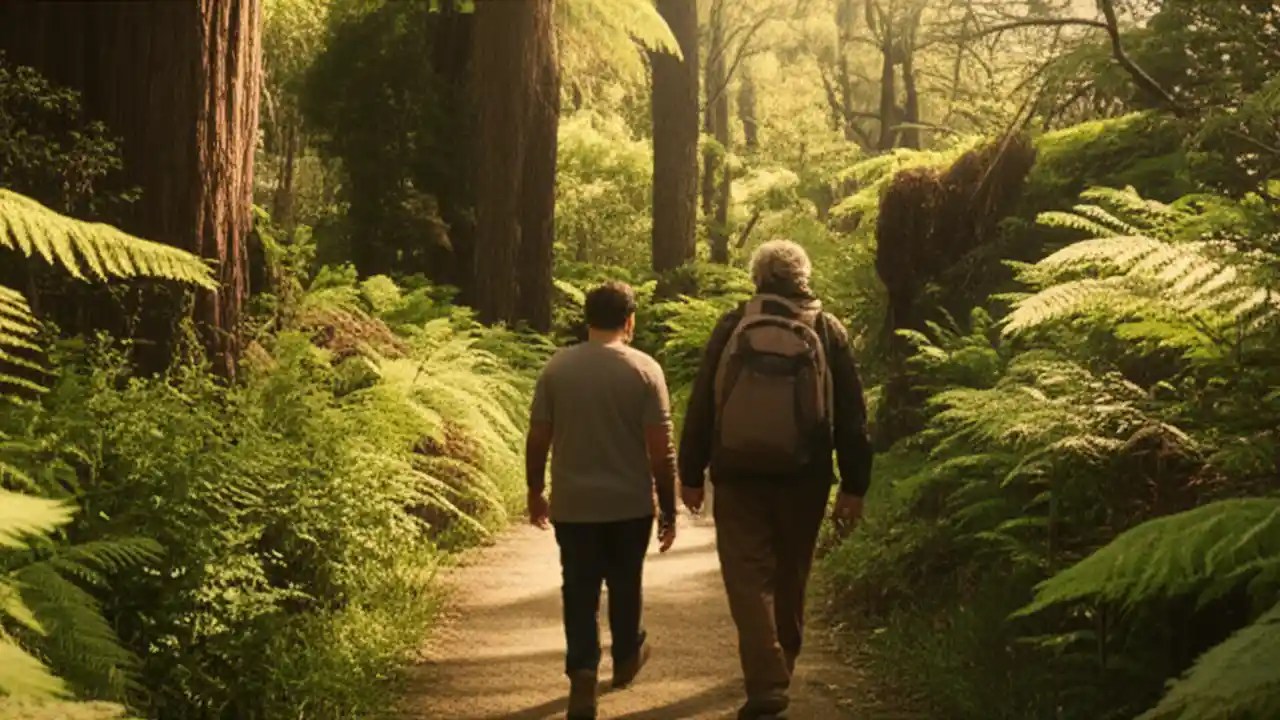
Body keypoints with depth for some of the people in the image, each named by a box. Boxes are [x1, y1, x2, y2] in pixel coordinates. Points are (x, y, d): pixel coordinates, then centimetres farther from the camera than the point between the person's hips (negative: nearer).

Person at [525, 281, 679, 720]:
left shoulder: (556, 368, -3)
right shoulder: (644, 369, -9)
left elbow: (538, 441, 0)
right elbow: (661, 449, -10)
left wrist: (535, 493, 14)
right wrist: (669, 509, -1)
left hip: (572, 504, 1)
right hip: (629, 504, 0)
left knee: (580, 590, 6)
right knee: (624, 584, 18)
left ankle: (582, 677, -7)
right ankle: (627, 658, 37)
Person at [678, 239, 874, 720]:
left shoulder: (731, 327, -1)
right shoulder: (828, 331, 2)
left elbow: (701, 406, 0)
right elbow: (852, 416, 1)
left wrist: (691, 474, 8)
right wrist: (854, 485, 6)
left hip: (739, 477, -2)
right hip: (804, 479, 2)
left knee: (749, 579, -1)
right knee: (790, 577, 19)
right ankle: (780, 667, 37)